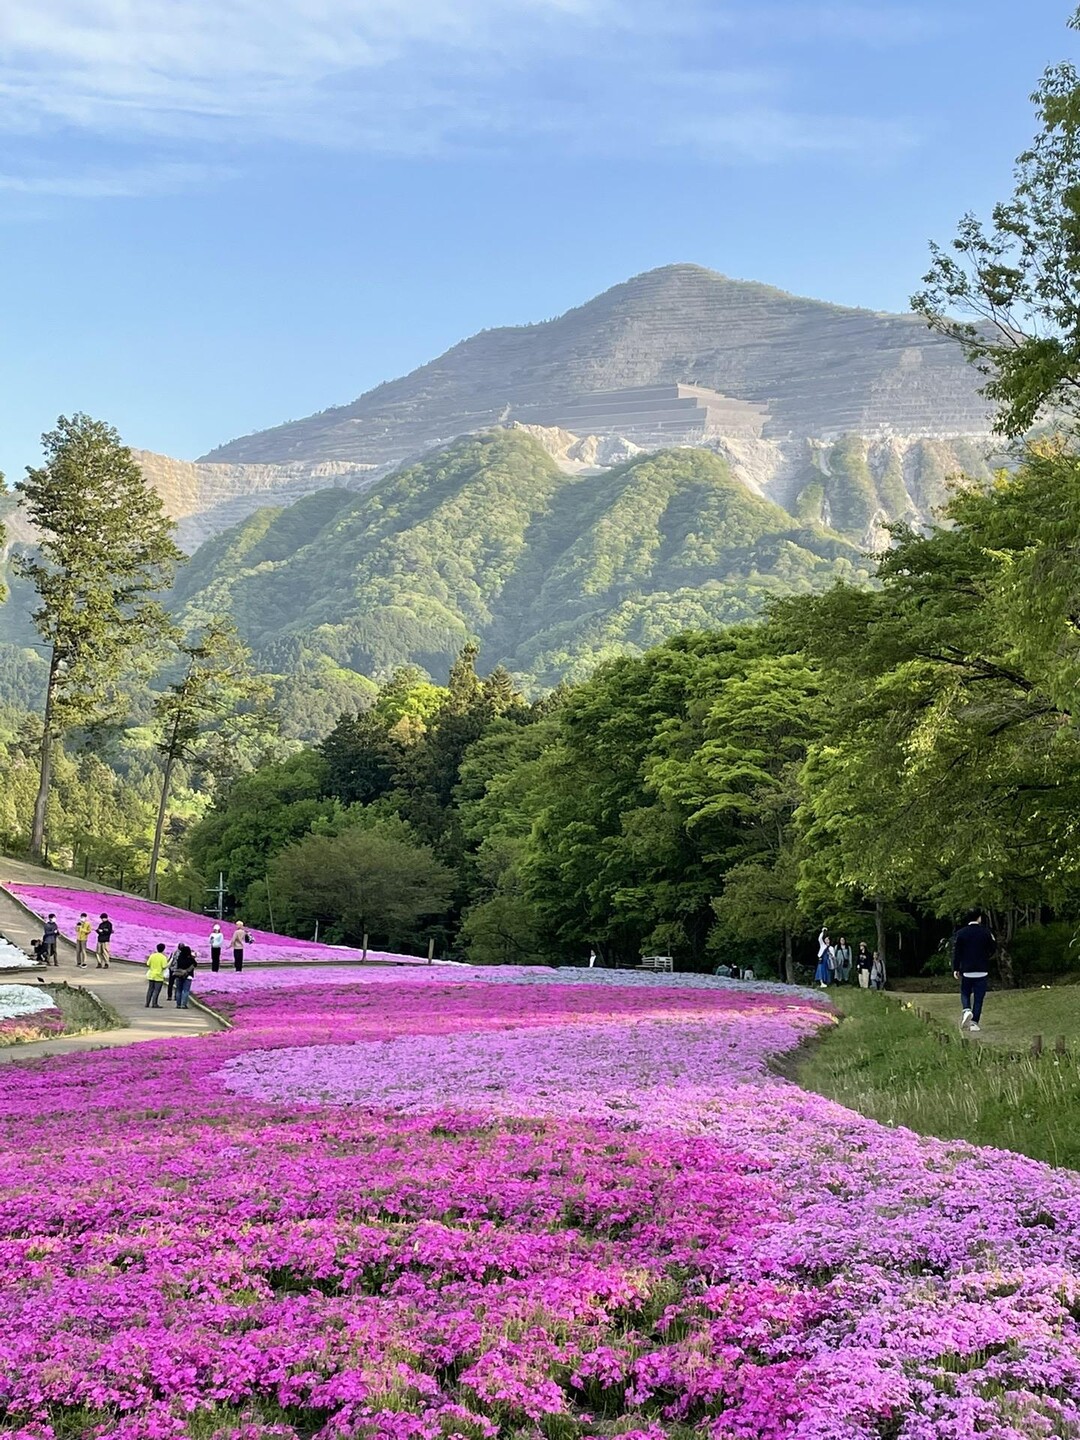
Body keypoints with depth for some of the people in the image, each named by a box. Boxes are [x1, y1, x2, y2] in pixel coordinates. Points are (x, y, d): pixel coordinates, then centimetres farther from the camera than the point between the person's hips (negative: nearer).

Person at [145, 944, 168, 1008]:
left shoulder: (152, 956, 2)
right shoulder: (163, 957, -11)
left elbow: (148, 964, 5)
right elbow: (164, 967, -15)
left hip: (151, 976, 5)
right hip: (159, 976, -5)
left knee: (150, 989, 12)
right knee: (156, 990, -2)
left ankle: (147, 1003, 14)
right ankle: (154, 1004, -4)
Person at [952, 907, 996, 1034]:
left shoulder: (960, 933, -3)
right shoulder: (985, 932, -5)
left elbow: (956, 952, -3)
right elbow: (992, 948, 3)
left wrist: (955, 969, 2)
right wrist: (988, 956, 26)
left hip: (966, 970, 1)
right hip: (982, 970, -1)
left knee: (965, 992, 16)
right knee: (978, 997, 4)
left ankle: (966, 1010, -12)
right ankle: (974, 1023, 1)